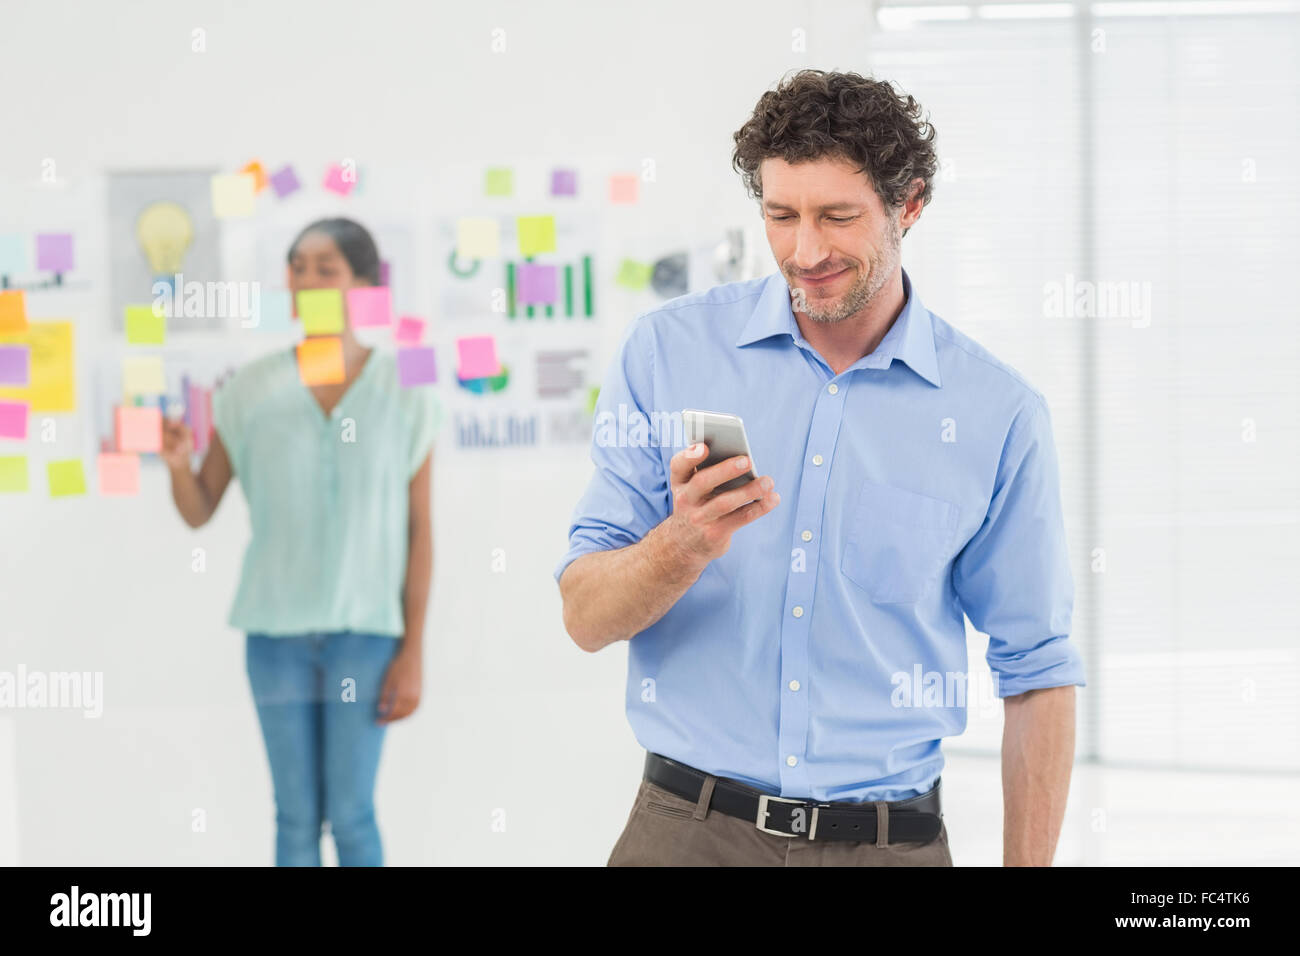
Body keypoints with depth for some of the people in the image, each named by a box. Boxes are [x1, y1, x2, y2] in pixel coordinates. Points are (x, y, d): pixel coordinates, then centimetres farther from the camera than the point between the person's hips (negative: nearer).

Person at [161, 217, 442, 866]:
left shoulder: (404, 393, -2)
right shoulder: (250, 391, 1)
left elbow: (419, 528, 0)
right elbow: (199, 510, 5)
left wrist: (413, 651, -3)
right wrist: (178, 463, -17)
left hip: (364, 629, -2)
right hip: (276, 628, 2)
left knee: (351, 816, -2)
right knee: (296, 817, 7)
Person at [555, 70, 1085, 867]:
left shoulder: (998, 412, -1)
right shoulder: (668, 351, -1)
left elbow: (1037, 671, 4)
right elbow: (586, 618, -3)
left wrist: (1028, 863, 0)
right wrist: (685, 544, -23)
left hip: (891, 841, 0)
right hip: (690, 829, 0)